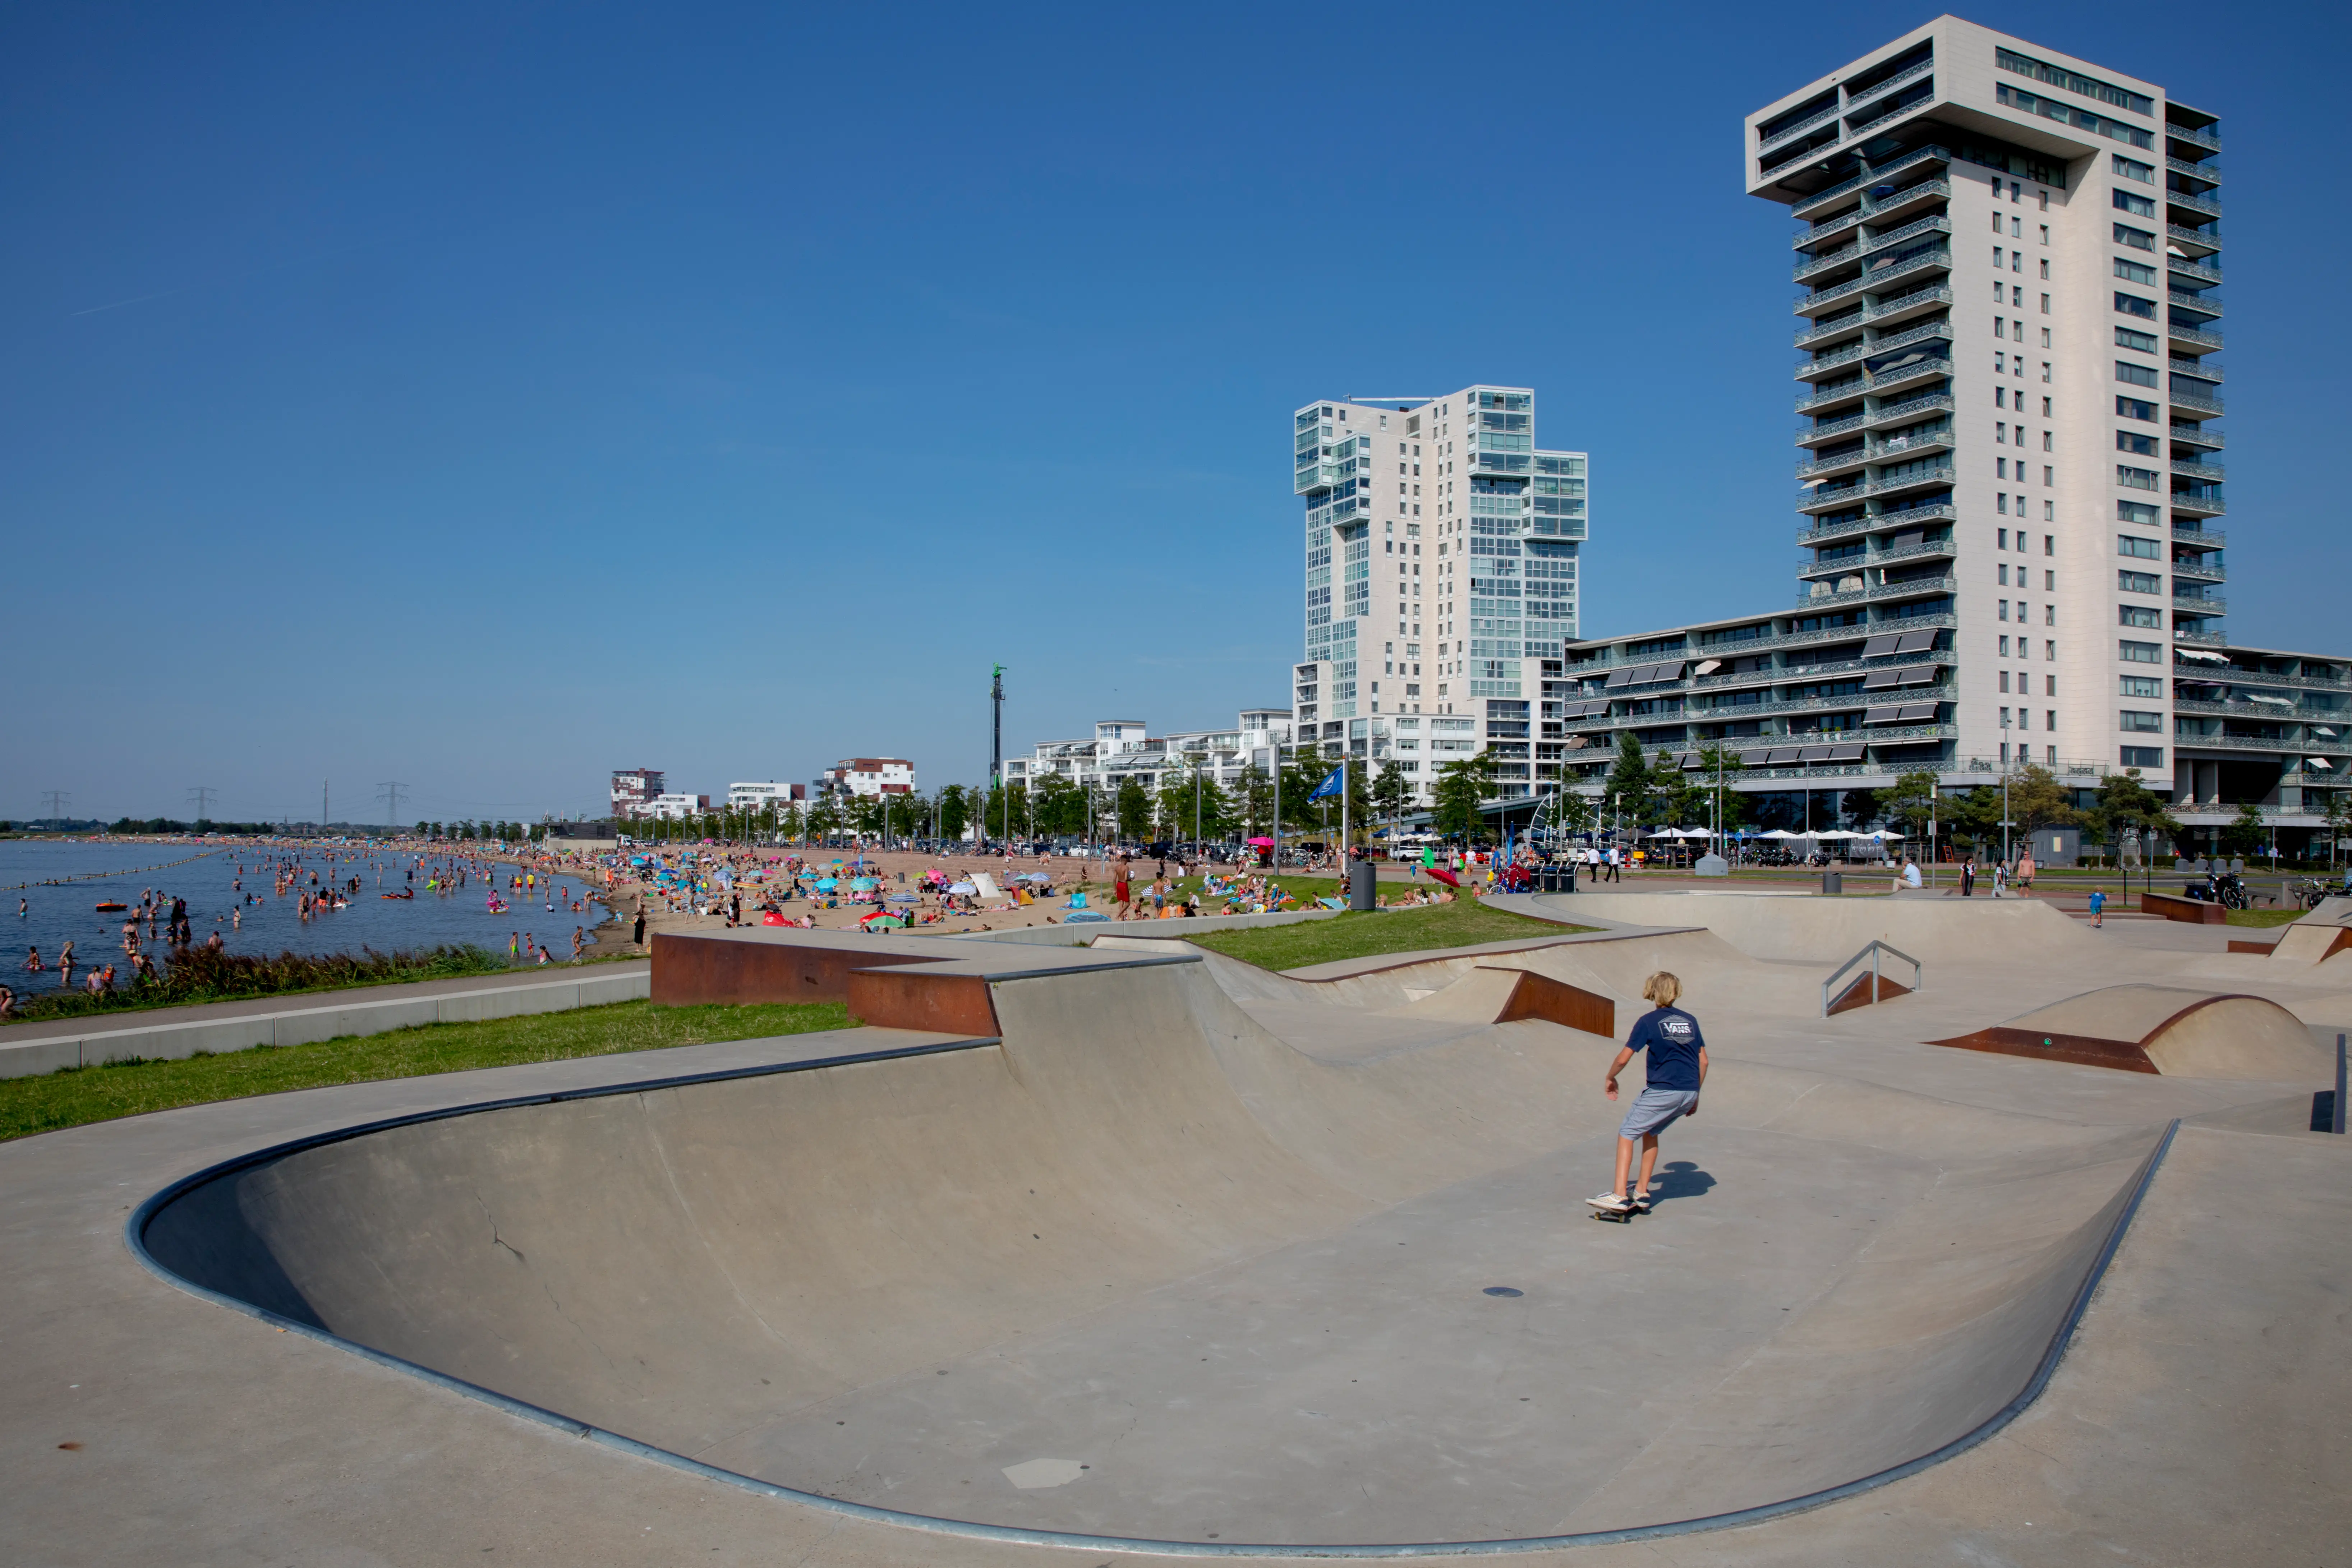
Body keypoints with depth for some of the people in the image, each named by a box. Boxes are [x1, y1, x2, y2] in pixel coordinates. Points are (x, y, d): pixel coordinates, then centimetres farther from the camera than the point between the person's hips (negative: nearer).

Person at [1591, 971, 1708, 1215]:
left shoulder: (1649, 1021, -1)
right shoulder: (1690, 1020, 14)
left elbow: (1624, 1058, -4)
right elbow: (1704, 1061, 15)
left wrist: (1610, 1078, 14)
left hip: (1662, 1091, -6)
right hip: (1689, 1092, 6)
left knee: (1627, 1134, 1)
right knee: (1650, 1132, 24)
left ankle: (1620, 1195, -9)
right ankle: (1642, 1192, 22)